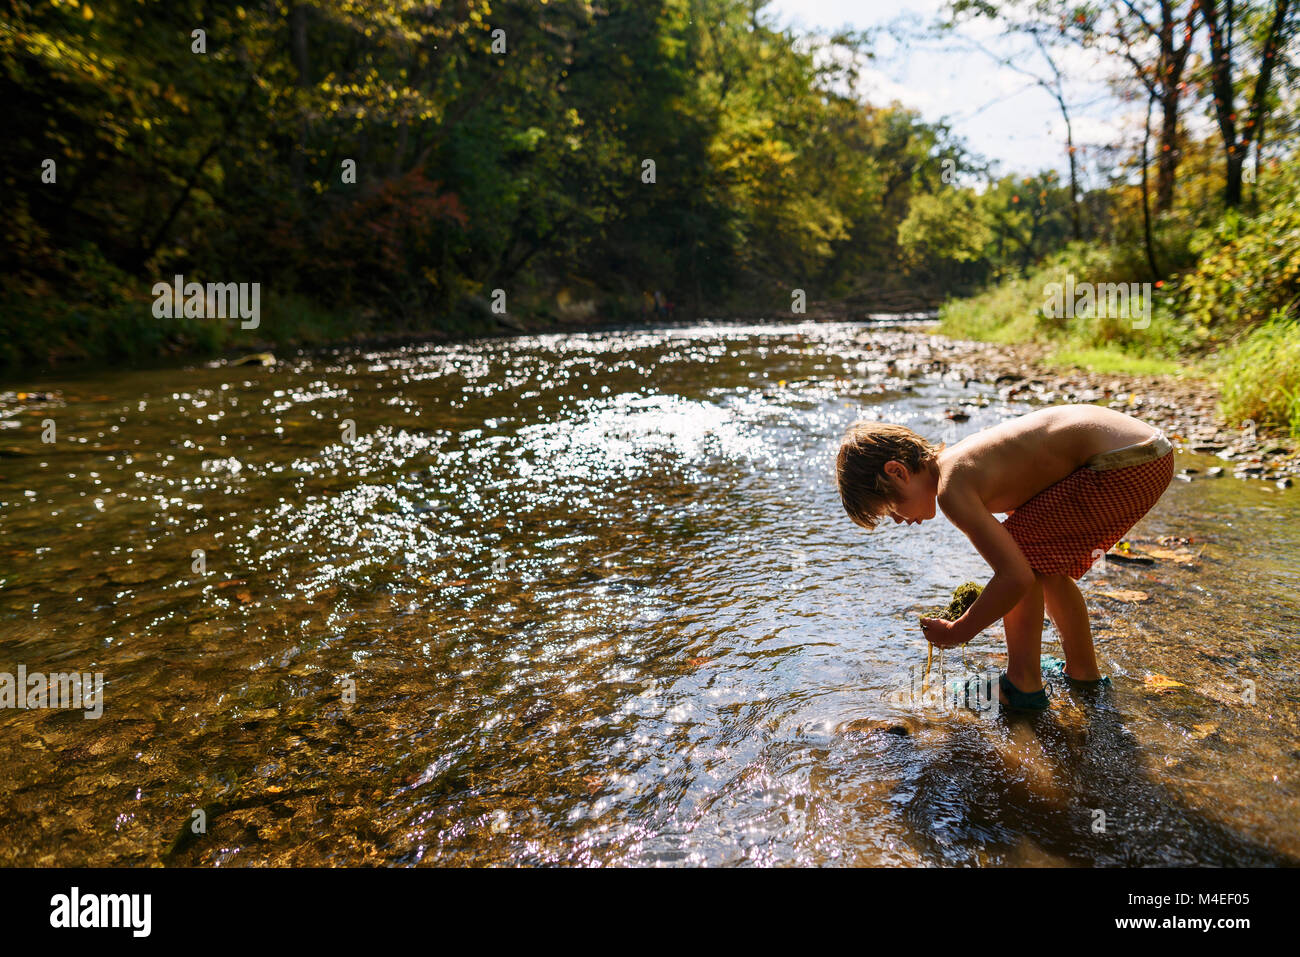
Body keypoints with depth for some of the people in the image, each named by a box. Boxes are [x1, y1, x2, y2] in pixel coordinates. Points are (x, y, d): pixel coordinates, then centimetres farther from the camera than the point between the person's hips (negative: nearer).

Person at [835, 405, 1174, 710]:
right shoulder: (960, 464, 12)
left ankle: (1023, 685, 6)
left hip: (1128, 466, -10)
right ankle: (1083, 673, 36)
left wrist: (958, 632, -6)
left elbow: (1016, 576, -20)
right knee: (1044, 563, 20)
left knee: (1022, 546, -5)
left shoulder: (951, 488, -18)